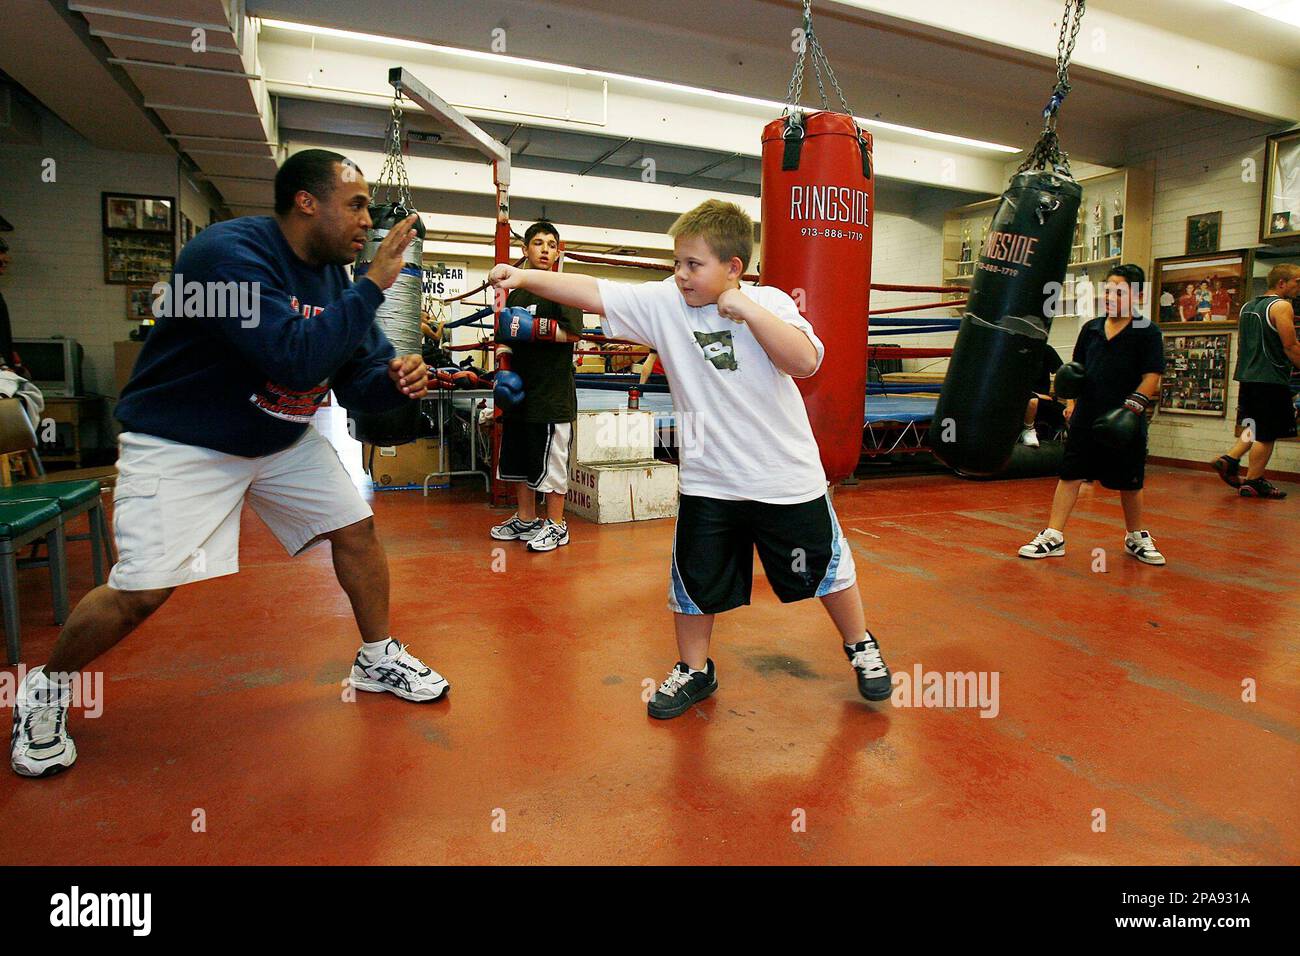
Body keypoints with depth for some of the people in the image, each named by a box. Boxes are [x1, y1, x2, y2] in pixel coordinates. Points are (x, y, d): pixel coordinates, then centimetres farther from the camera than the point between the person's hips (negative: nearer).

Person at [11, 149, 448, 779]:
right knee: (143, 589, -11)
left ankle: (377, 658, 22)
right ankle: (46, 689, 18)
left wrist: (394, 380, -24)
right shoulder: (229, 252, -25)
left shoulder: (333, 276, -2)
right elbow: (296, 359, -37)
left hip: (283, 439, 7)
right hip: (180, 443, -7)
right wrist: (373, 284, -32)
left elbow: (356, 378, 0)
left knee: (356, 529, 3)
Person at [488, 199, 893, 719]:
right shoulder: (664, 303, -5)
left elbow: (805, 362, -23)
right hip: (707, 479, 2)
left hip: (786, 477, -1)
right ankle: (694, 670, 33)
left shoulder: (767, 302, -9)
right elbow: (593, 293, -11)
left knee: (825, 568, 13)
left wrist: (747, 310, -25)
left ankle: (861, 646, 40)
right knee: (695, 579, 9)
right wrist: (524, 276, -20)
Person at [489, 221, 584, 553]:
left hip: (552, 393, -7)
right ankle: (525, 519, 28)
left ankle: (556, 526, 11)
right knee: (517, 459, 14)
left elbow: (572, 333, -17)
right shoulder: (516, 293, 15)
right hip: (520, 390, 7)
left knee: (551, 462, -1)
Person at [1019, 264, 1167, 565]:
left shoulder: (1148, 333, -3)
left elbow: (1152, 377, -8)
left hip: (1124, 425, -3)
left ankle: (1137, 538, 30)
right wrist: (1071, 402, 8)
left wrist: (1131, 408, -19)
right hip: (1086, 417, 3)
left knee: (1129, 483, 10)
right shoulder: (1091, 328, 9)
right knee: (1070, 475, -1)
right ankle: (1053, 537, 3)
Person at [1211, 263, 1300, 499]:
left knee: (1257, 428, 19)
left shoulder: (1248, 306, 14)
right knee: (1266, 434, 0)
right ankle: (1253, 483, 4)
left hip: (1248, 377, 8)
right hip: (1272, 379, -8)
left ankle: (1229, 459, 7)